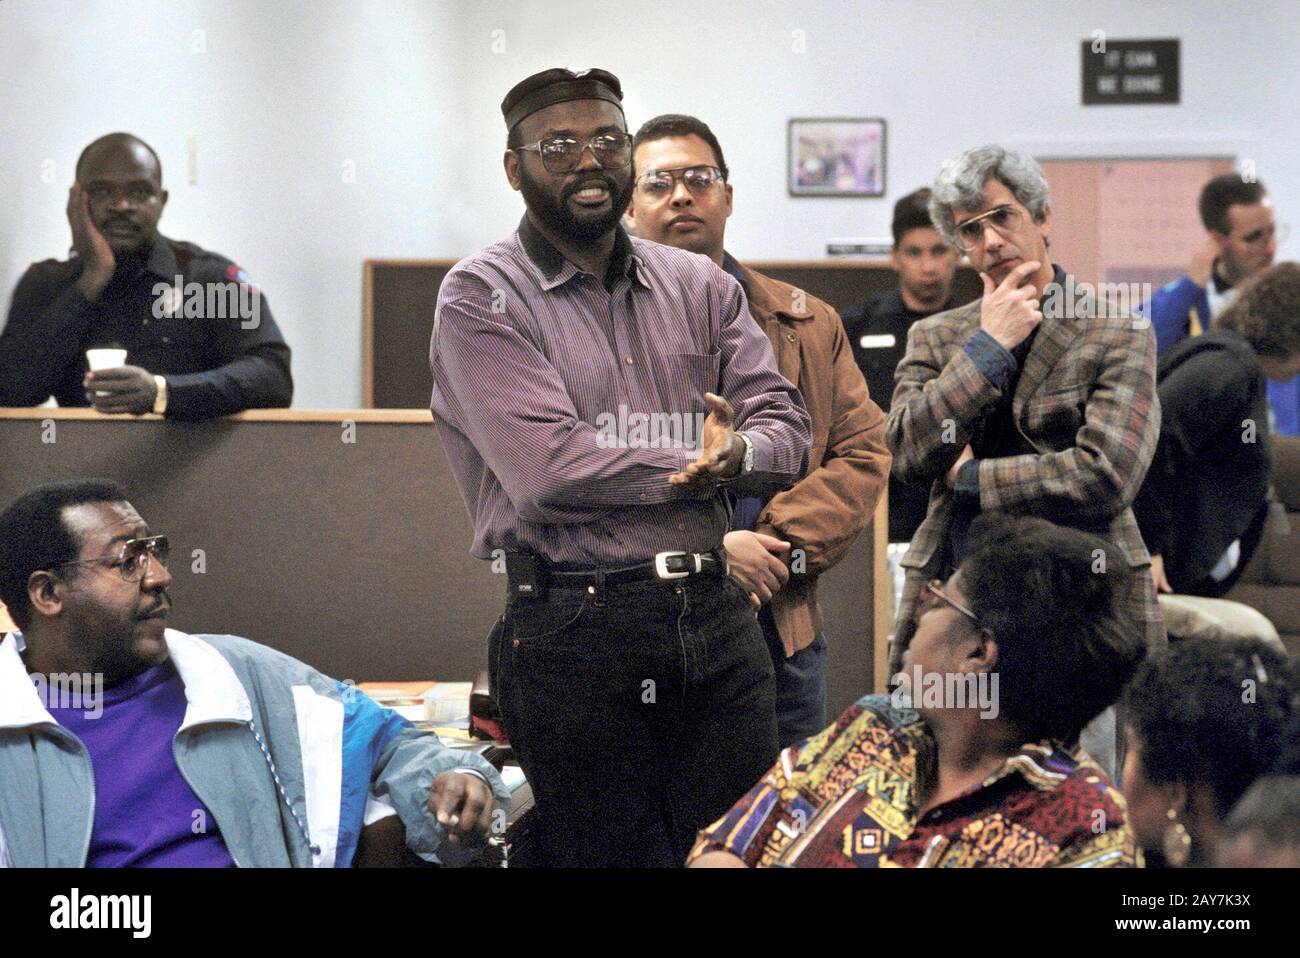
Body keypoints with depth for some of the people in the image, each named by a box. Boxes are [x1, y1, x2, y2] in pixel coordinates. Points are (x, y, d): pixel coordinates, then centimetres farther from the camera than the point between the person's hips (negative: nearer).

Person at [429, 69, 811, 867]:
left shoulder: (700, 287, 14)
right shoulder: (481, 298, -3)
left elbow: (787, 430, 6)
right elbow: (549, 469, -15)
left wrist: (738, 453, -18)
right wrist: (701, 464, -7)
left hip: (718, 619, 5)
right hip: (575, 628, -4)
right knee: (610, 855, 2)